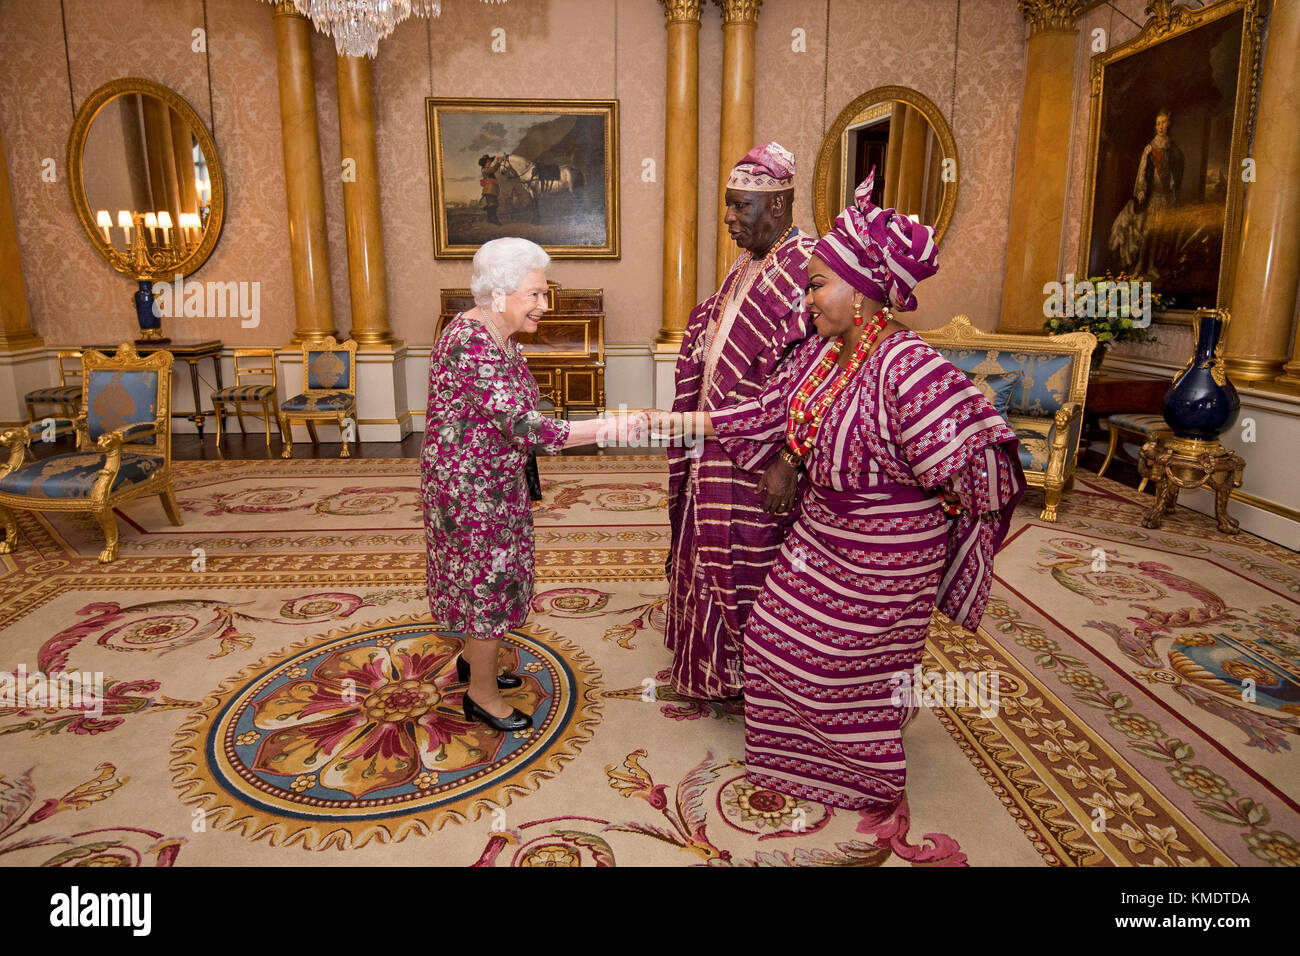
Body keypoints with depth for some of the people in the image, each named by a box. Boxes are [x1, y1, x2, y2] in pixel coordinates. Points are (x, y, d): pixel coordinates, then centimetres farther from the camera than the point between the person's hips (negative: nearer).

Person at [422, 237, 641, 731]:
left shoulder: (502, 337, 4)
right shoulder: (470, 344, -27)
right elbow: (523, 426, -35)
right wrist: (604, 429, -36)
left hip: (494, 477, 9)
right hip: (468, 482, -9)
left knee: (487, 570, 21)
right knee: (488, 575, 3)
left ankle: (473, 657, 43)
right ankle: (482, 694, 21)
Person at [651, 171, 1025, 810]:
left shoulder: (908, 369, -29)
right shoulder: (819, 354, -3)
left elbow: (972, 453, -25)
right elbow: (766, 415, 5)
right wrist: (676, 422, 4)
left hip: (883, 552, -8)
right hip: (820, 531, 8)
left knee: (858, 666, 11)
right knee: (779, 638, 19)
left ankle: (875, 782, 43)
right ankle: (798, 757, 47)